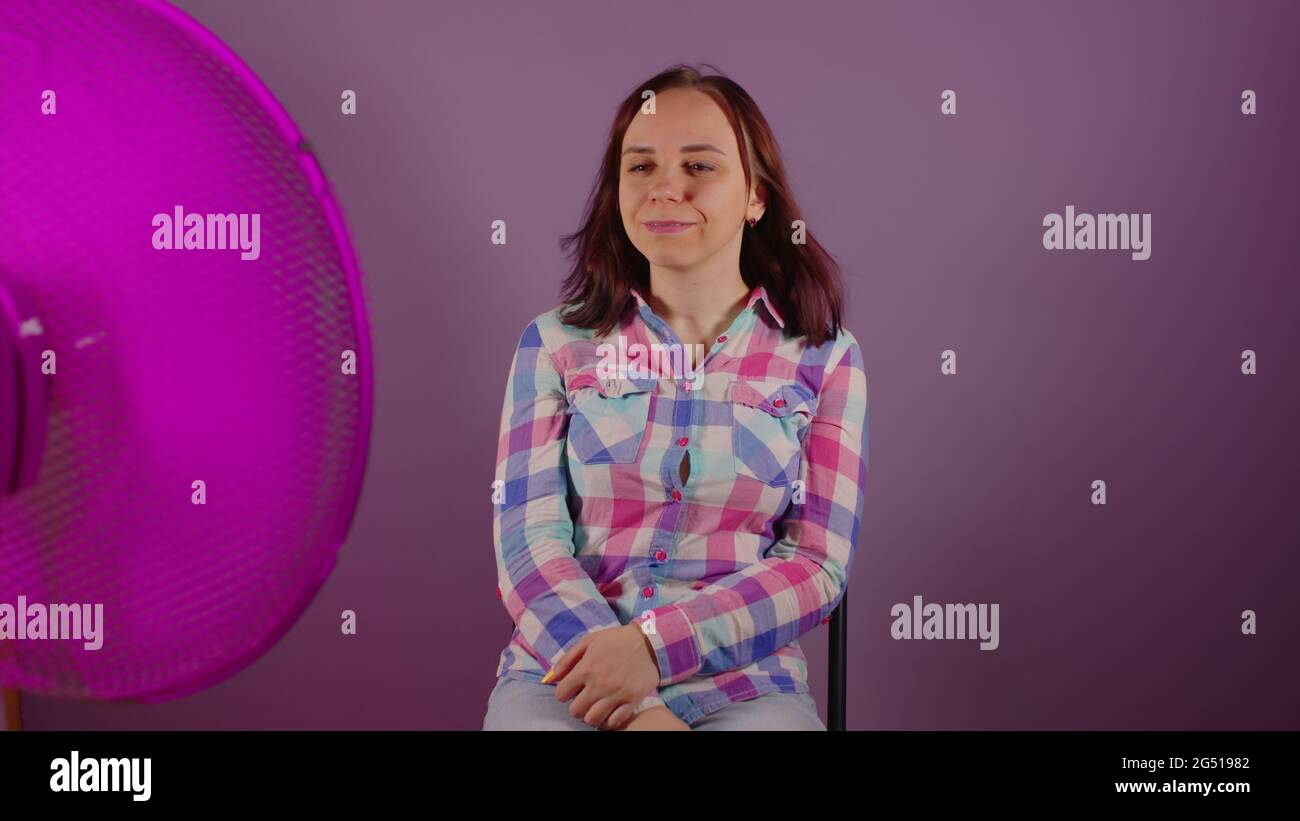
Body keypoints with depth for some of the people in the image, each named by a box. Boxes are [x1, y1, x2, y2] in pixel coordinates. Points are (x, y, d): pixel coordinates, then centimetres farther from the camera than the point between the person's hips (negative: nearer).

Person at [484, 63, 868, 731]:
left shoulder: (823, 358, 6)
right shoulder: (555, 344, 8)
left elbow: (821, 564, 0)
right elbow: (528, 537, -1)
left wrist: (653, 643, -15)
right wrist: (633, 709, -16)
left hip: (743, 684, 0)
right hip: (562, 673, 0)